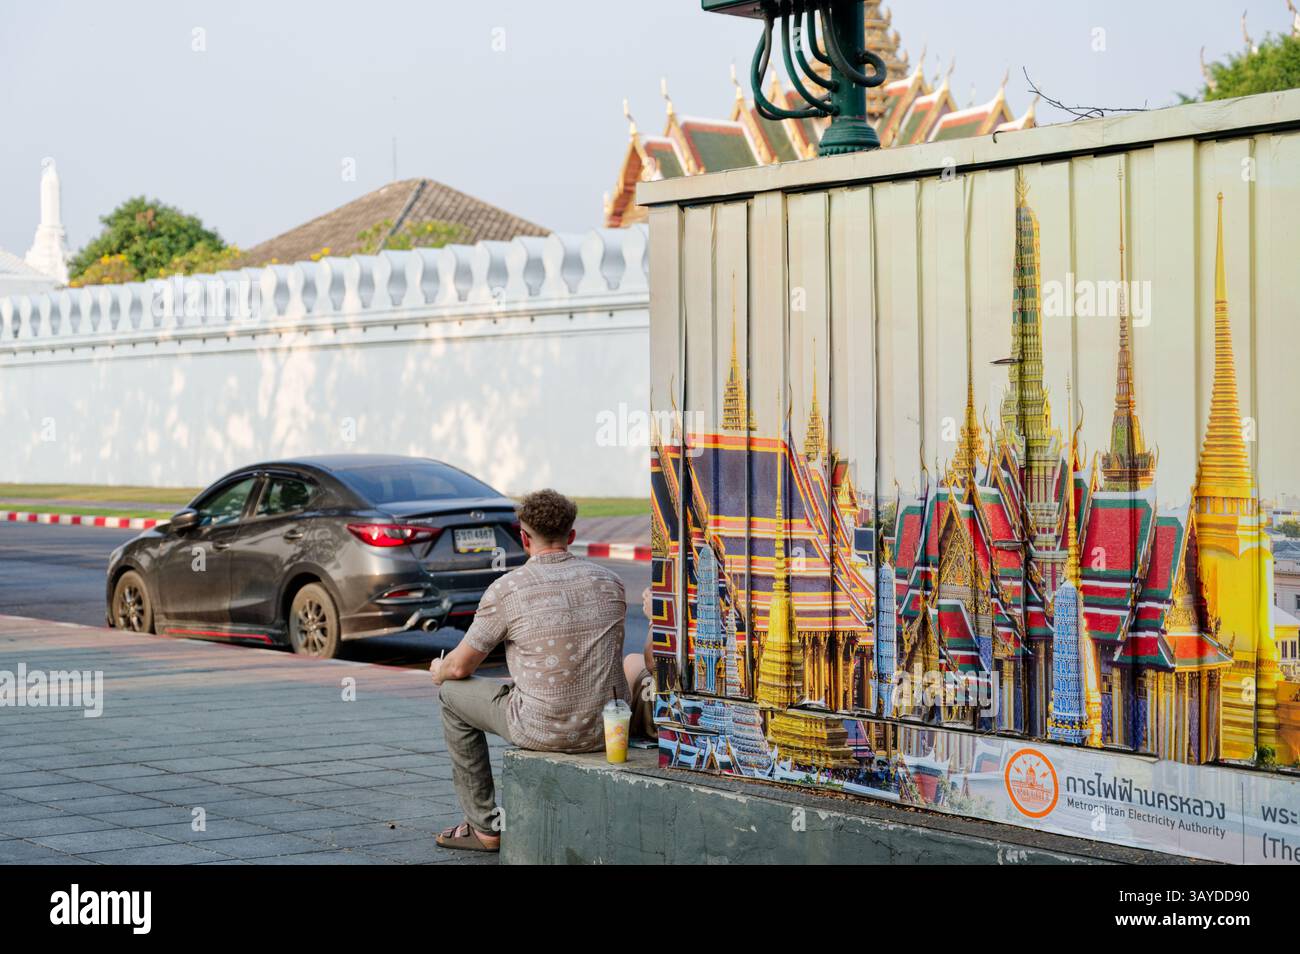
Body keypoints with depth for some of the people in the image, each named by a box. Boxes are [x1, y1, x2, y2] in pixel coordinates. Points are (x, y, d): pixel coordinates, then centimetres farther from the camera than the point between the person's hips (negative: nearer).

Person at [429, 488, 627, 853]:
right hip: (608, 730, 5)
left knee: (452, 693, 19)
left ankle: (485, 827, 22)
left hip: (545, 730, -5)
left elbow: (460, 666, -2)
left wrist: (438, 670, 24)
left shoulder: (507, 589, -9)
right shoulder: (610, 583, 4)